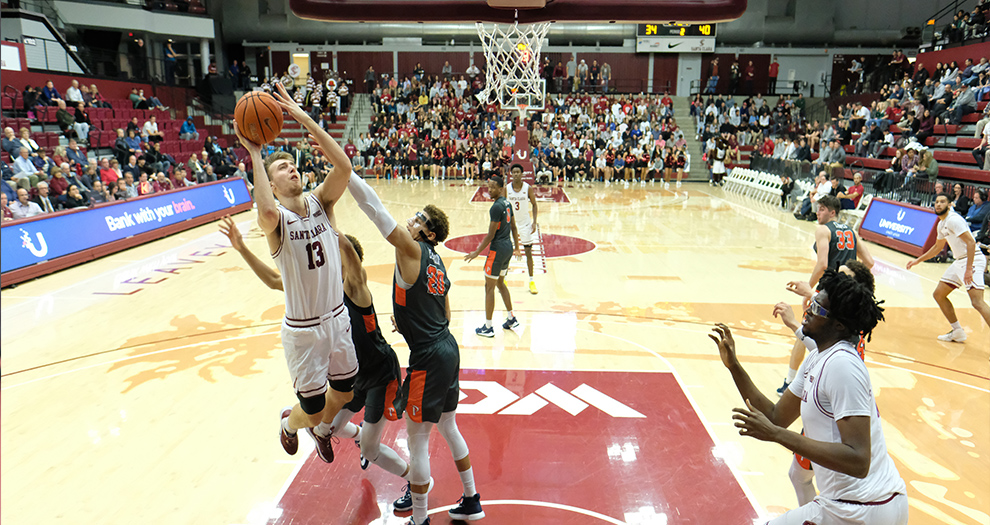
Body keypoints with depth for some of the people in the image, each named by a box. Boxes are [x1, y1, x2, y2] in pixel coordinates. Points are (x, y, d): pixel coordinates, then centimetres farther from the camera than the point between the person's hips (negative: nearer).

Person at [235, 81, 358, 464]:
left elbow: (344, 166, -20)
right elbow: (267, 210, -42)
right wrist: (255, 155, -32)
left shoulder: (320, 202, -2)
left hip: (338, 318, 5)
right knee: (312, 409, 7)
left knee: (344, 392, 21)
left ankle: (322, 429, 54)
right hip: (303, 331, -5)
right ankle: (289, 423, 45)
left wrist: (303, 118, -23)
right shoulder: (275, 219, -15)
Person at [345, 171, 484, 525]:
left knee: (417, 440, 5)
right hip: (448, 348, 10)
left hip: (429, 358, -9)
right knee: (448, 427, 23)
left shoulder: (412, 250, -13)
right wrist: (409, 321, 21)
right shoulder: (436, 262, 12)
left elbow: (374, 208, -21)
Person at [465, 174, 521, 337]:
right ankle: (512, 319, 28)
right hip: (508, 247, 9)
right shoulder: (507, 203, 9)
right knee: (500, 283, 22)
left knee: (489, 287, 0)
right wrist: (516, 247, 25)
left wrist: (477, 252, -13)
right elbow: (514, 227, 17)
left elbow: (491, 234, -19)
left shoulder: (496, 207, -20)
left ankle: (488, 327, 6)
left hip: (498, 249, -9)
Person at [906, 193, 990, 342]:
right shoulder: (941, 224, 16)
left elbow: (971, 242, -22)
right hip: (959, 261, 10)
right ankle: (958, 332, 23)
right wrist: (917, 260, 33)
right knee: (939, 294, 14)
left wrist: (969, 270, -28)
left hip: (972, 260, -10)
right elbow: (937, 247, 32)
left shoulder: (953, 219, -14)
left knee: (977, 301, -23)